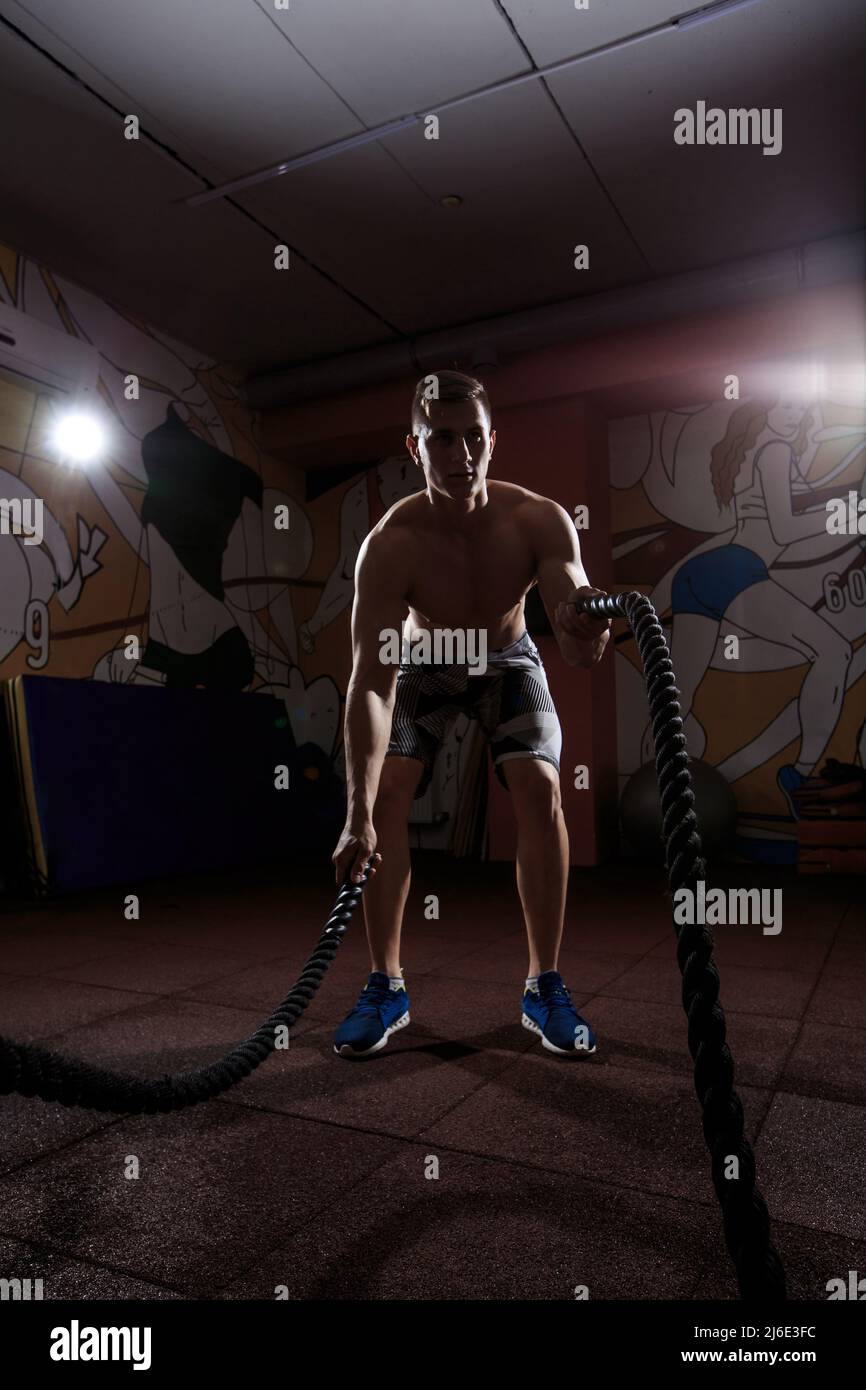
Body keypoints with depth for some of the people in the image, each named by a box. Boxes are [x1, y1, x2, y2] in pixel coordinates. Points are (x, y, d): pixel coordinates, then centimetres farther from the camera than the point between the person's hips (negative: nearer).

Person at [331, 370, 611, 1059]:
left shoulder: (540, 520, -29)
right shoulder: (390, 545, -33)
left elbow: (579, 652, -35)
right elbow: (371, 683, -36)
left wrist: (587, 632, -62)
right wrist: (357, 815, -43)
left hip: (508, 660, 1)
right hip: (423, 664, 0)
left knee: (541, 790, -19)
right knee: (386, 796, -18)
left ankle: (545, 985, -3)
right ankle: (386, 984, 0)